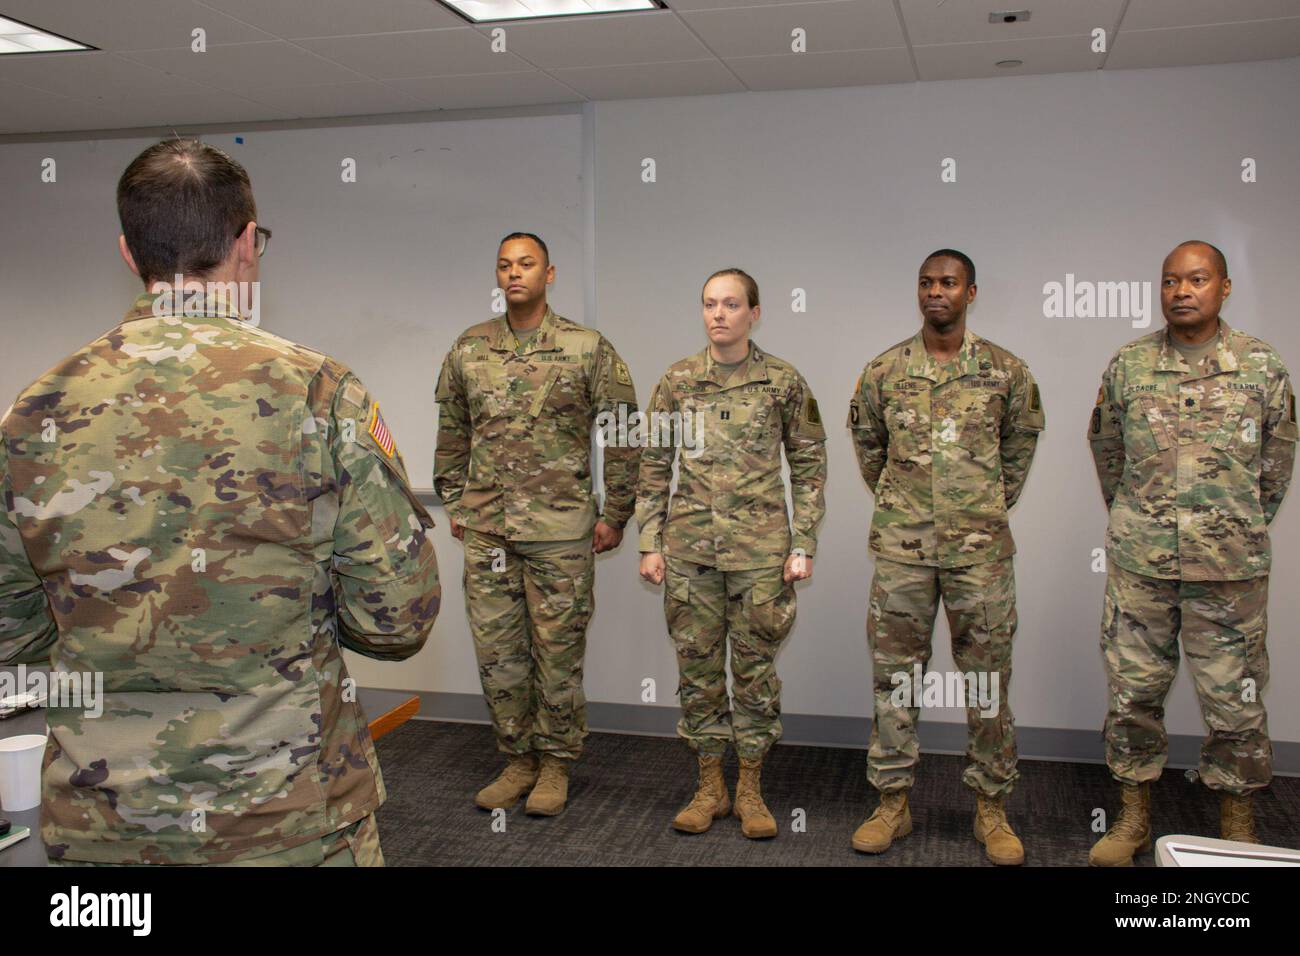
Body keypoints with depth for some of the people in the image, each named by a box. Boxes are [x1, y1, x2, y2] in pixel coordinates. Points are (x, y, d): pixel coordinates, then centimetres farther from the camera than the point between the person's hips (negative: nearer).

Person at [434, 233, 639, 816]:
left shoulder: (588, 349, -4)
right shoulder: (468, 349, 7)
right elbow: (452, 433, 16)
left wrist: (614, 516, -2)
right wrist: (454, 504, 13)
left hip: (560, 530, -3)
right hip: (485, 529, 4)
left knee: (558, 651, 5)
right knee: (496, 651, 9)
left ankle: (555, 765, 21)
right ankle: (518, 761, 25)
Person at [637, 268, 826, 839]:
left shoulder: (783, 382, -1)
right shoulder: (676, 381, 4)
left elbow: (808, 466, 3)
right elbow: (654, 466, 7)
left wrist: (803, 545, -3)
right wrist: (650, 544, 3)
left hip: (760, 548, -2)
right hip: (689, 546, 2)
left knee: (755, 668, 6)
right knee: (698, 667, 9)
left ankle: (750, 790, 21)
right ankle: (709, 788, 24)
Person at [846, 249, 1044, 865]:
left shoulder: (1005, 371, 2)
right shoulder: (883, 371, 3)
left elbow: (1021, 443, 17)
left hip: (981, 548, 0)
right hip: (901, 547, 1)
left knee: (987, 675, 6)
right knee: (894, 674, 6)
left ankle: (991, 808, 20)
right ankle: (892, 802, 18)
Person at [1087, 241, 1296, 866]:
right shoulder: (1128, 365, 2)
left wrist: (1241, 533, 14)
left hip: (1231, 567, -1)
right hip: (1138, 563, 1)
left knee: (1235, 700, 7)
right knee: (1132, 691, 9)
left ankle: (1238, 829, 24)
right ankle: (1134, 819, 24)